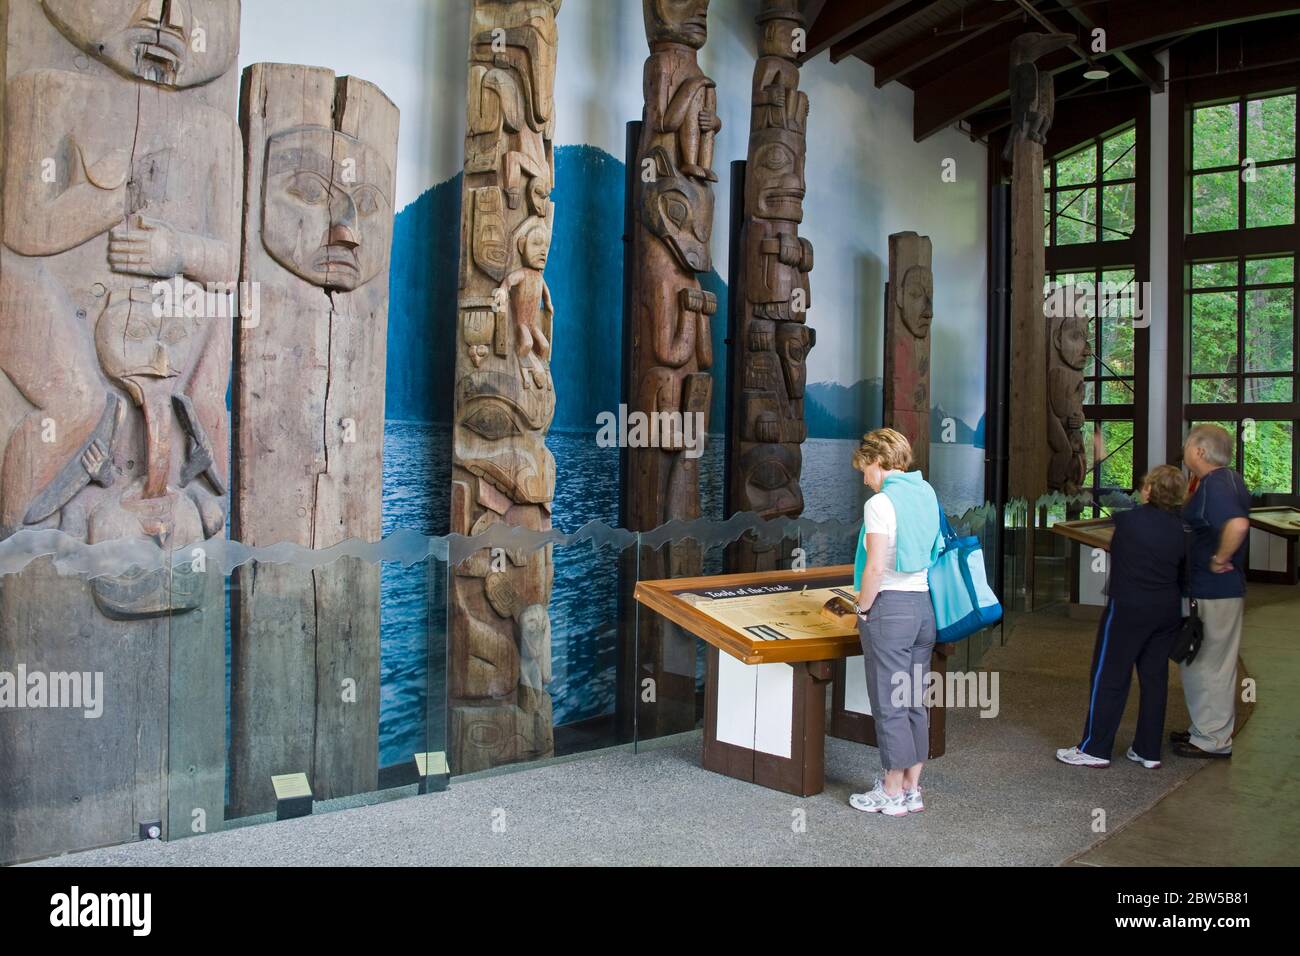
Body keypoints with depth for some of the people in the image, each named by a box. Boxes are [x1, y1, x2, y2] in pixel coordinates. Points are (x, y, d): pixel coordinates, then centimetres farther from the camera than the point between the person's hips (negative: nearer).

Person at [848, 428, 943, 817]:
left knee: (889, 705, 2)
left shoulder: (880, 503, -13)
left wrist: (862, 609, -5)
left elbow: (874, 569, -20)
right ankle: (912, 789, 22)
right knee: (914, 703, 13)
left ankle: (893, 794, 12)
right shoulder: (926, 494, 9)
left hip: (889, 607, -8)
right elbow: (934, 555, 14)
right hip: (924, 605, 8)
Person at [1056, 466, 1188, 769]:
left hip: (1128, 609, -6)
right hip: (1168, 612, 6)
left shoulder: (1130, 518, -14)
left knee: (1109, 677, 1)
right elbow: (1184, 576, 9)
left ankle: (1094, 749, 6)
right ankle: (1148, 751, 19)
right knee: (1154, 678, 12)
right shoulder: (1181, 529, 1)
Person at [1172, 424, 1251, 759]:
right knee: (1214, 664, 19)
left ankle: (1213, 740, 10)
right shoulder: (1230, 479, 12)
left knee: (1205, 664, 0)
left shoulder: (1213, 486, -22)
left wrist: (1220, 559, -26)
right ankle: (1206, 729, 31)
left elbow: (1238, 525, -38)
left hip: (1211, 592, -10)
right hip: (1227, 589, 10)